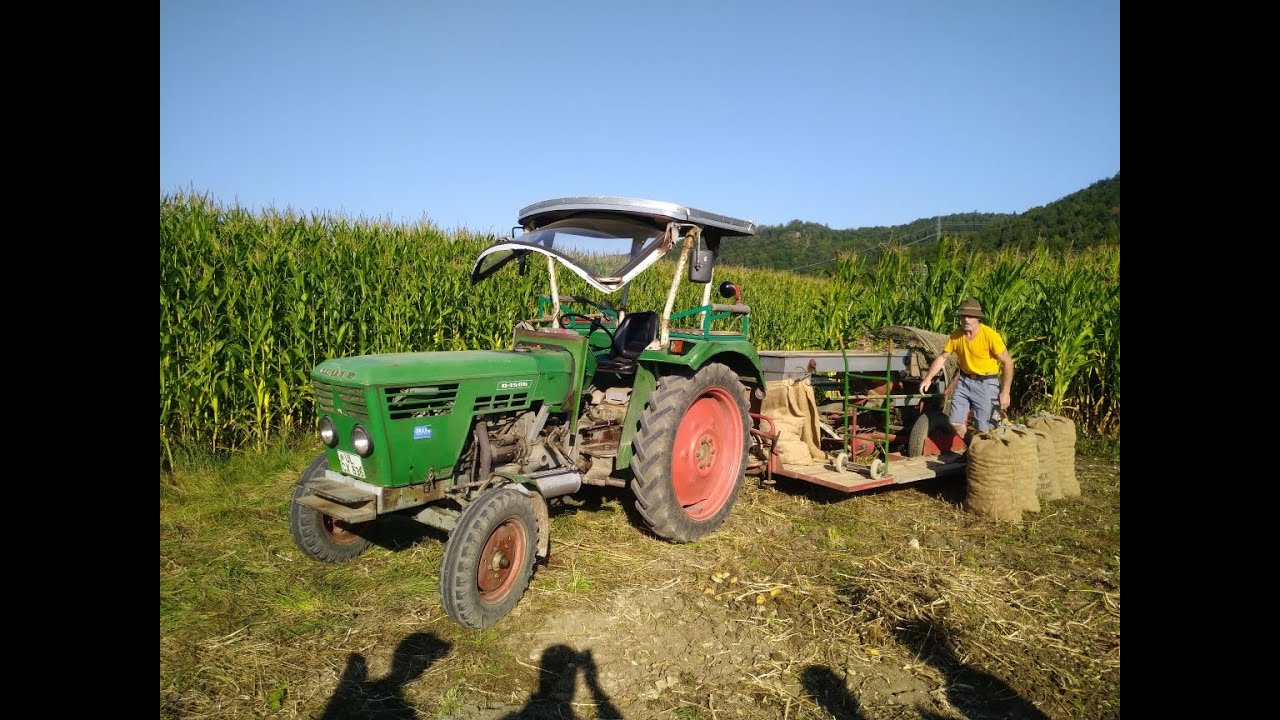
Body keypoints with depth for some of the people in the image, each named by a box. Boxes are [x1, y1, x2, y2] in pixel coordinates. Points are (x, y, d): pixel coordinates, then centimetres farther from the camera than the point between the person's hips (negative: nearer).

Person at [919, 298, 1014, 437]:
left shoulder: (990, 335, -20)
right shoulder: (956, 335, -5)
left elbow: (1008, 362, -15)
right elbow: (942, 357, 6)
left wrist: (1005, 392, -16)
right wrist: (928, 378, -5)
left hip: (986, 384, -5)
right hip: (964, 381, 5)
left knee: (984, 429, -1)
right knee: (955, 422, 9)